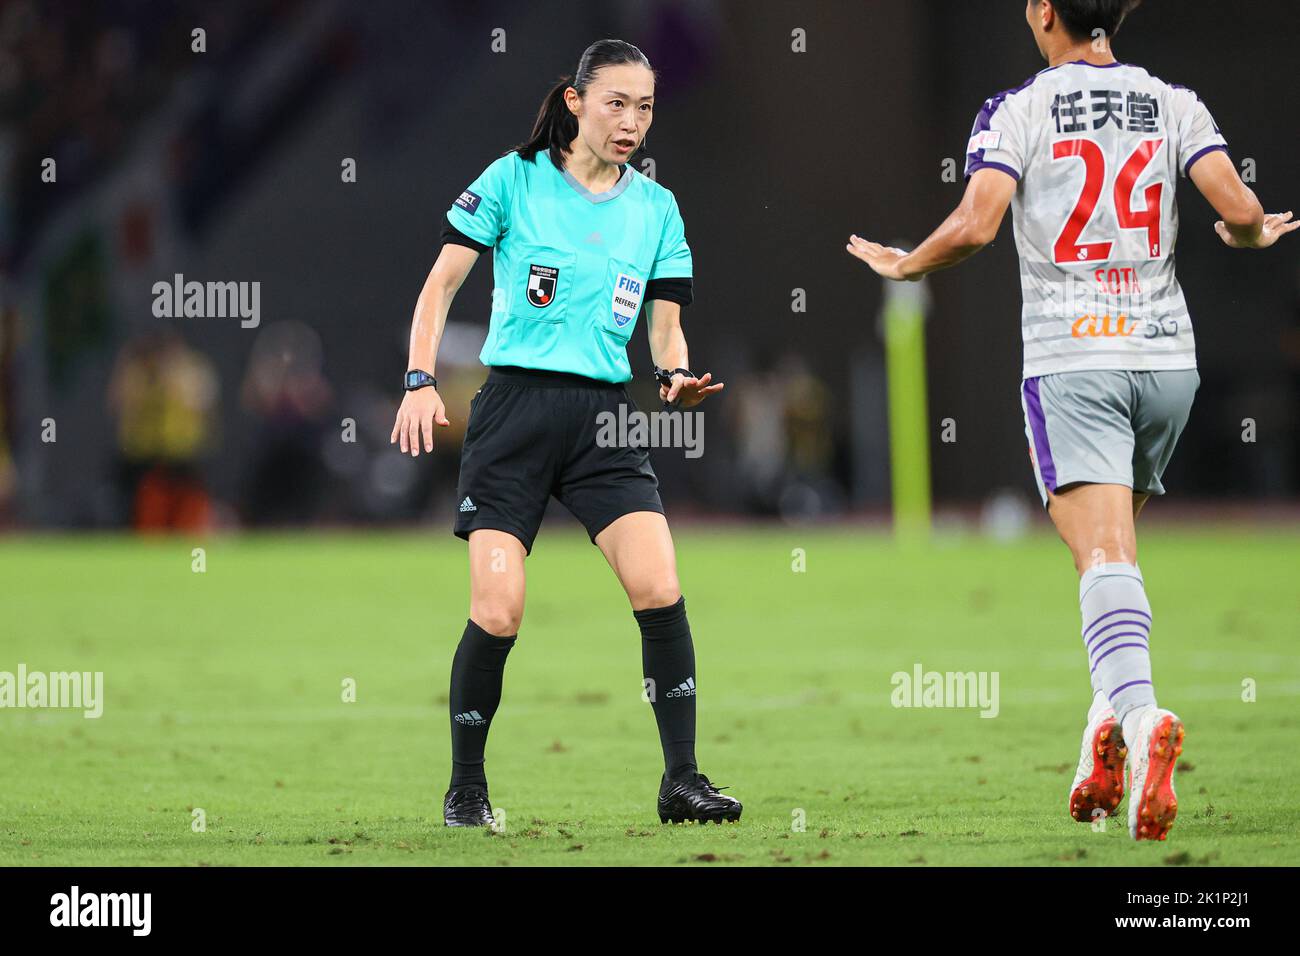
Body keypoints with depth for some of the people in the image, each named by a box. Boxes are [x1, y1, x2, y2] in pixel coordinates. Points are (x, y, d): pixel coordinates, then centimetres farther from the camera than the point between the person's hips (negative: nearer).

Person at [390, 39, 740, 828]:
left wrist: (678, 377, -11)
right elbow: (441, 285, 2)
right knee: (497, 614, -10)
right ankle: (466, 788, 9)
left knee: (661, 592, -14)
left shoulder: (656, 207, 11)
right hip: (515, 405, -3)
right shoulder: (514, 179, 1)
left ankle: (682, 780, -5)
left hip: (606, 416, 3)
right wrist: (421, 380, -10)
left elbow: (666, 328, 11)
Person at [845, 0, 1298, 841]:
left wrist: (904, 267, 7)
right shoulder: (1173, 103, 6)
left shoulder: (1019, 111, -1)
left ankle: (1139, 715, -36)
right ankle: (1110, 723, 10)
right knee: (1115, 545, 19)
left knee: (1104, 556, -14)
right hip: (1166, 357, 3)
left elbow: (974, 227, -13)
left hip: (1070, 361, -3)